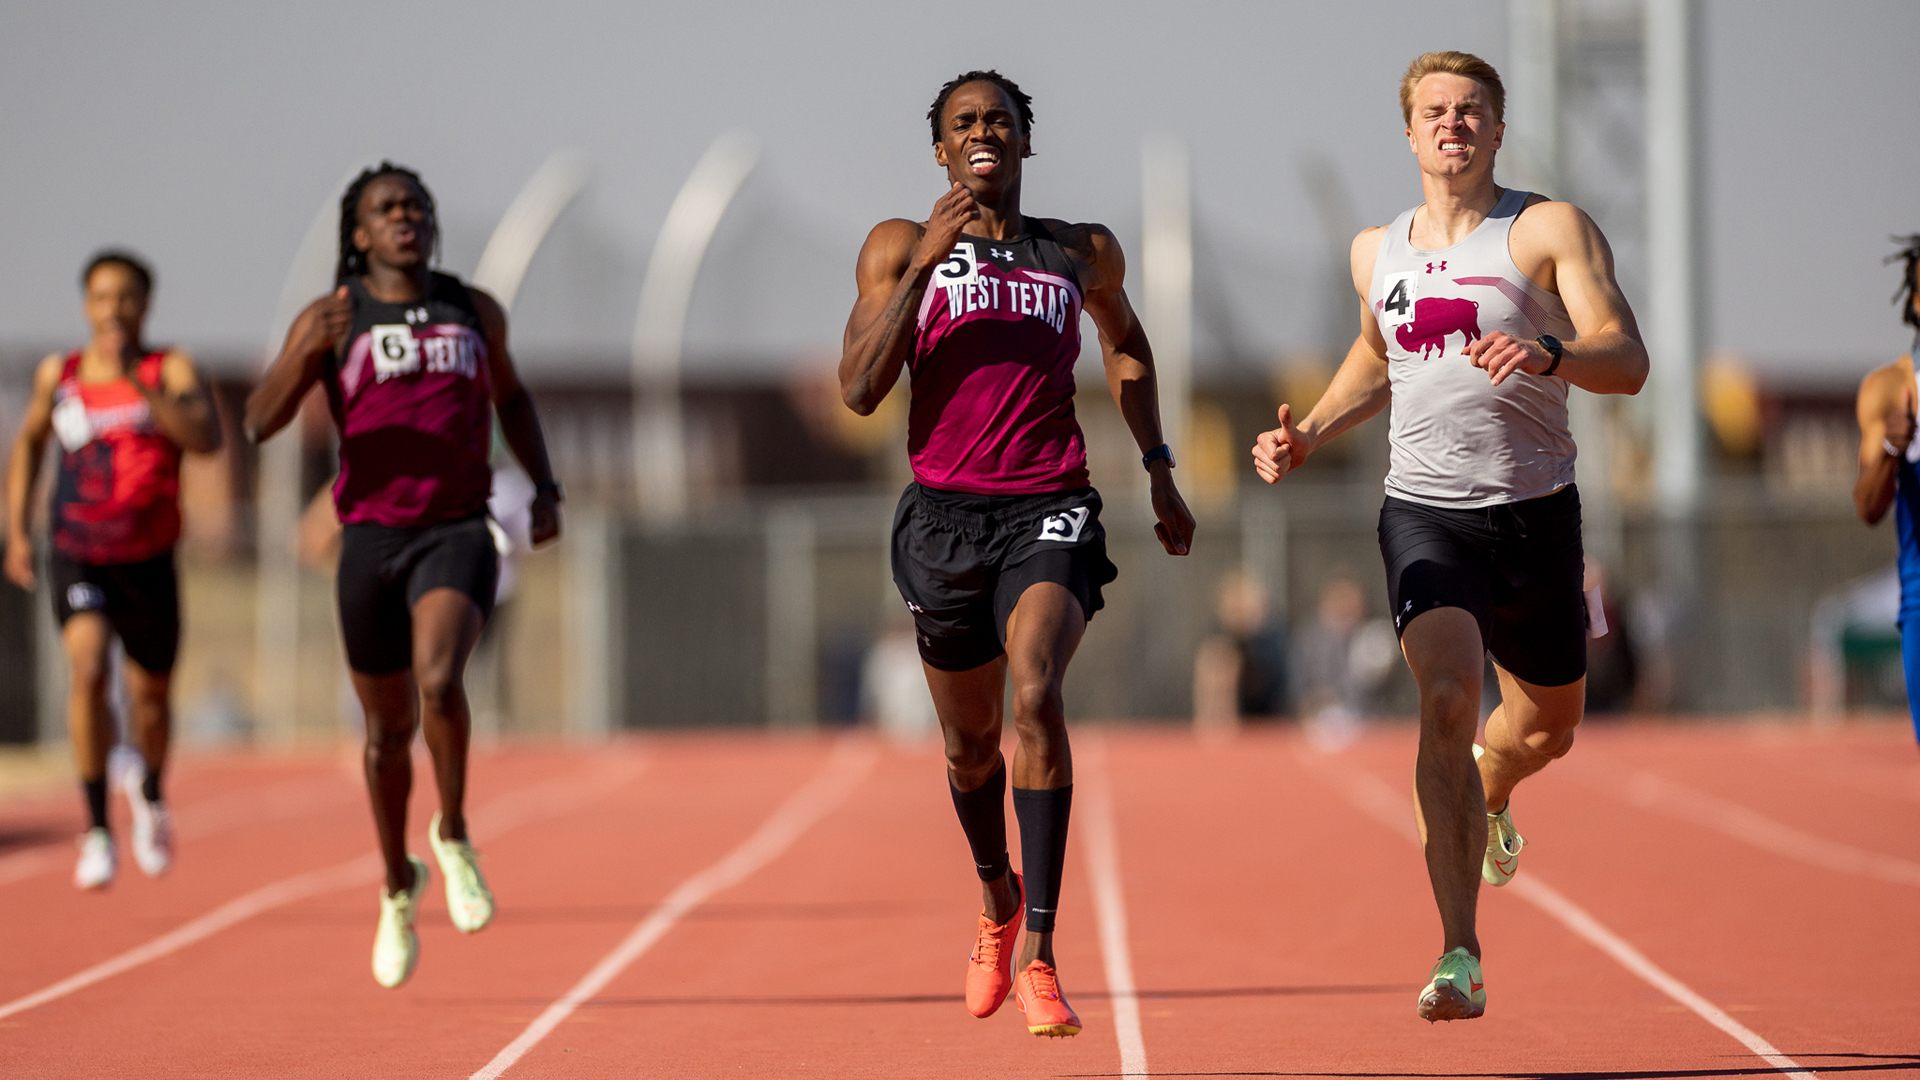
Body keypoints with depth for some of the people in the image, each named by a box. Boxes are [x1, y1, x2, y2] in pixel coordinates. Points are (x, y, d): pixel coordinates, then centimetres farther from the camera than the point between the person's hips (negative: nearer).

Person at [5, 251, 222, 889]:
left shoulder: (170, 370, -7)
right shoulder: (58, 374, 1)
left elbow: (206, 439, -25)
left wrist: (137, 382, -31)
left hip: (148, 562, 0)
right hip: (77, 555, 0)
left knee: (150, 695, 15)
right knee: (88, 667, -25)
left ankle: (150, 791, 50)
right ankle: (97, 831, -18)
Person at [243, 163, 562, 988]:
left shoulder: (476, 311, 8)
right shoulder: (330, 318, 1)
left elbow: (510, 397, 26)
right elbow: (260, 422, -8)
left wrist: (546, 488, 14)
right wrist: (310, 350, -25)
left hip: (459, 532, 0)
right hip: (373, 538, 0)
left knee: (438, 681, -28)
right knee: (389, 729, 11)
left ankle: (452, 835, -4)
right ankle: (398, 887, 34)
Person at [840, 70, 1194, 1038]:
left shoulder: (1084, 255, 9)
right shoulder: (901, 247, 3)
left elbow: (1125, 345, 30)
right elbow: (858, 390, -8)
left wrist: (1158, 469, 25)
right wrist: (926, 263, -15)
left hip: (1050, 511, -1)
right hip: (945, 513, 1)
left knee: (1036, 695, -26)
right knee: (971, 743, 15)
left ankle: (1037, 954, -26)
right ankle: (998, 902, 46)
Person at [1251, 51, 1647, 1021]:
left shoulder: (1550, 229, -4)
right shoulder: (1376, 252, 10)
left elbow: (1627, 361, -15)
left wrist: (1549, 354, -35)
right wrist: (1308, 437, 14)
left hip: (1535, 513, 0)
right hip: (1425, 513, 0)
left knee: (1546, 728, 16)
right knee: (1447, 700, -22)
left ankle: (1490, 791, 56)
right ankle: (1460, 958, -25)